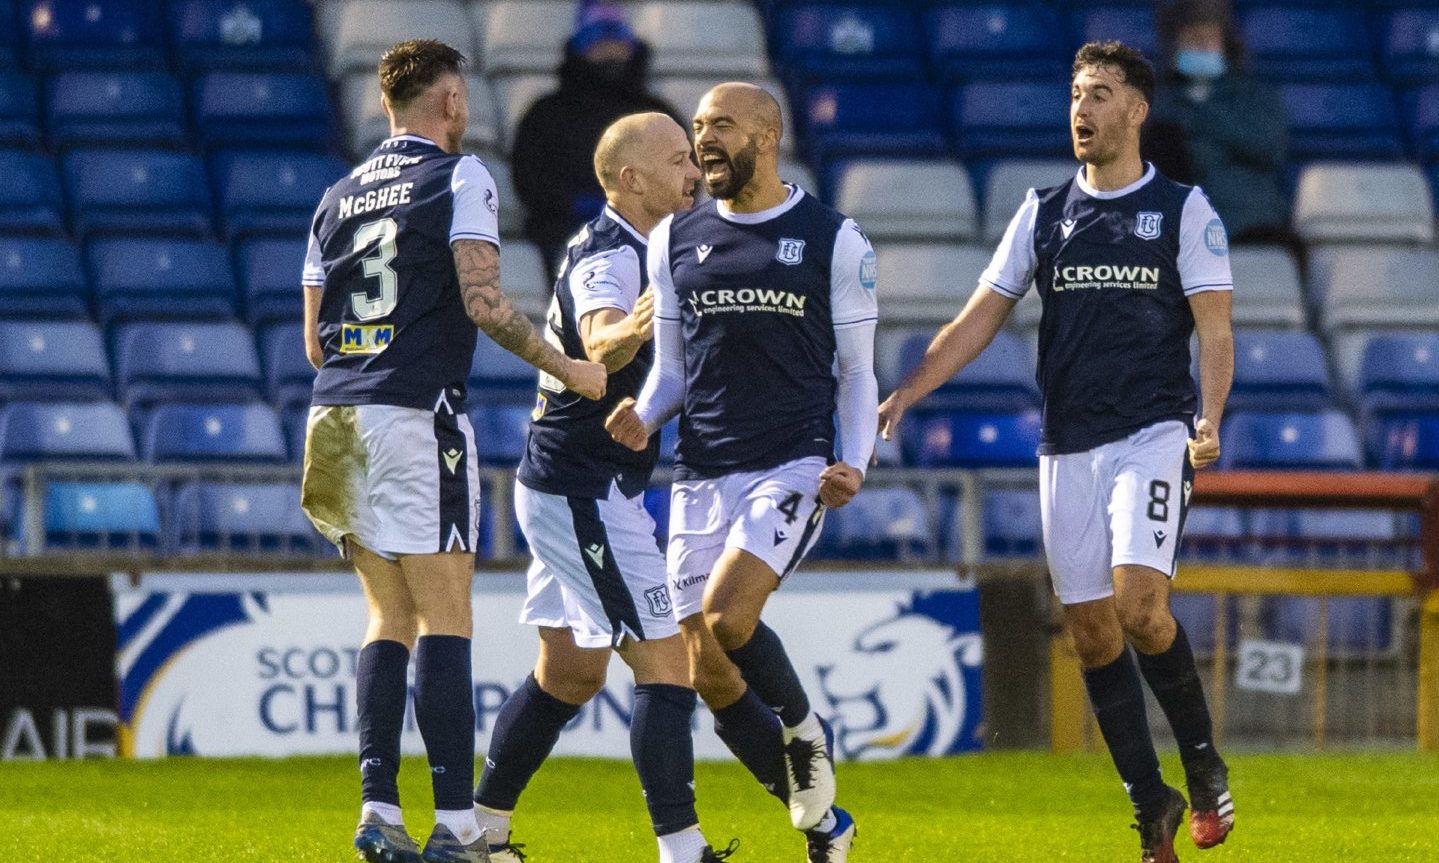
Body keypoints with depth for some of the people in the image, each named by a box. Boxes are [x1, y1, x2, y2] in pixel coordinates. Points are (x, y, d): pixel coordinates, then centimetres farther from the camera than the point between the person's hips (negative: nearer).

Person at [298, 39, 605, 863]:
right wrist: (569, 368, -5)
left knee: (390, 617, 12)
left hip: (337, 416, 6)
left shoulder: (340, 196, 17)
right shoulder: (461, 177, -3)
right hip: (417, 414, -6)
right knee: (445, 617, -7)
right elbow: (483, 302, -14)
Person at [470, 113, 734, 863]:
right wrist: (632, 330, -63)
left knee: (570, 672, 17)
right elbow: (599, 341, -42)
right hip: (586, 492, -11)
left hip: (562, 485, 11)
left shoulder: (615, 247, 13)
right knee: (666, 663, -12)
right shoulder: (610, 258, -19)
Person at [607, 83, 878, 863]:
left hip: (793, 467, -5)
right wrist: (644, 416, -4)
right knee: (709, 675, -1)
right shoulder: (676, 240, 12)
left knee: (726, 617, -27)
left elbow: (856, 373, 6)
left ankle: (804, 732, 3)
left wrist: (854, 465, -10)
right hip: (701, 474, 5)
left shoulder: (833, 241, 2)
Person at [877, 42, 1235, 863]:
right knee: (1092, 630, 0)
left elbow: (1215, 329, -3)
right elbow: (981, 318, 10)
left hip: (1153, 434, -4)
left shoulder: (1184, 210, 1)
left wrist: (1209, 420, -19)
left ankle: (1204, 761, -1)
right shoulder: (1044, 213, 11)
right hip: (1068, 447, 4)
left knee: (1138, 602, -21)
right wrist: (905, 393, -1)